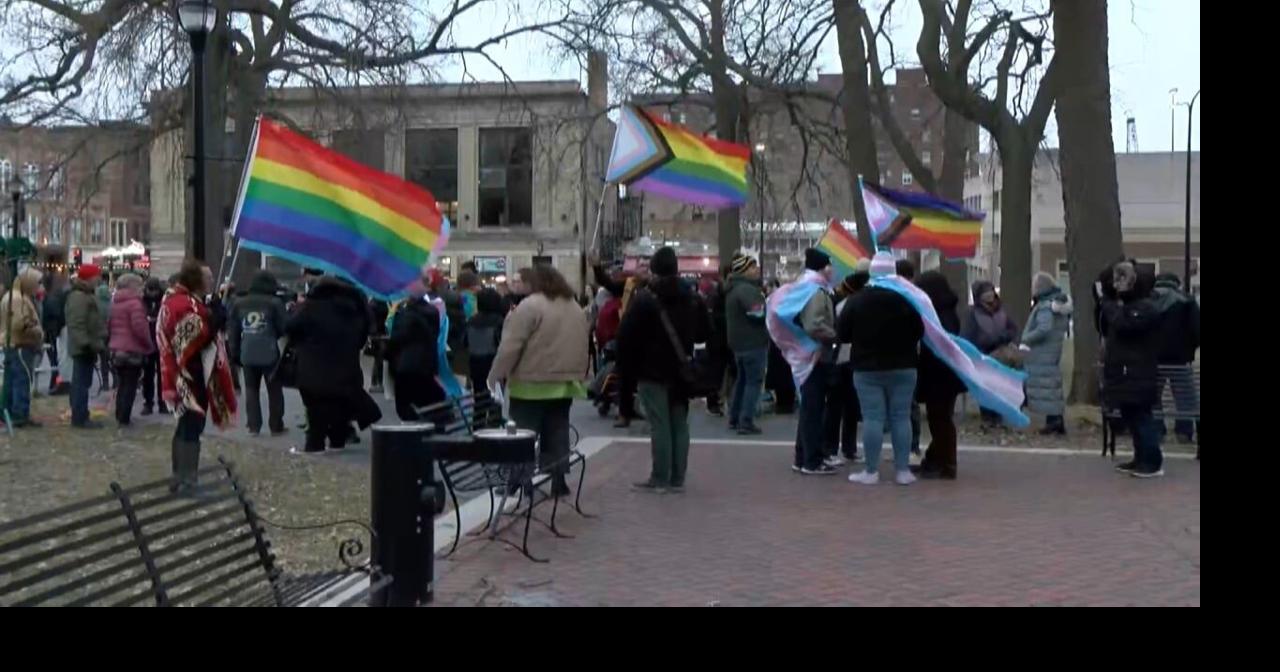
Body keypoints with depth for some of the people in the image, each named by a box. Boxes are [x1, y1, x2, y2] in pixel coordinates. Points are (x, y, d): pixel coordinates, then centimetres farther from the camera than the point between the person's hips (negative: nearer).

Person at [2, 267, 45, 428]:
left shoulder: (9, 296, 16)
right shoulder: (20, 299, -18)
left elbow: (4, 321, 19)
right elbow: (22, 324, -26)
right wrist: (38, 332, -12)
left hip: (10, 344, 11)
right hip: (22, 346, -11)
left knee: (10, 382, 14)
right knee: (23, 381, -8)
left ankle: (7, 413, 20)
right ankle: (20, 416, -8)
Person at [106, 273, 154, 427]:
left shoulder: (115, 303, 13)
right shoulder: (135, 303, -14)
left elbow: (109, 326, 17)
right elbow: (139, 327, -22)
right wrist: (149, 345, -10)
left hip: (116, 349, 8)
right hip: (133, 350, -8)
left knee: (122, 384, 19)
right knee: (130, 386, -3)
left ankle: (119, 416, 24)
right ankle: (124, 419, -4)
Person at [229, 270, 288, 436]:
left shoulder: (239, 304, 7)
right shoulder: (275, 303, -7)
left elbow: (232, 331, 9)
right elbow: (283, 328, -5)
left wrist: (234, 353, 16)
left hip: (247, 354, 3)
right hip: (269, 354, -3)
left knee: (251, 389, 11)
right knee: (274, 390, 7)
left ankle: (254, 426, 8)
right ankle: (276, 426, 9)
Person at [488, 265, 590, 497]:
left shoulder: (530, 305, -12)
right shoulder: (575, 308, 12)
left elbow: (511, 346, -14)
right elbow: (582, 347, 16)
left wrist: (496, 377, -8)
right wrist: (579, 376, 21)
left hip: (531, 384, -6)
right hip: (564, 384, 7)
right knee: (557, 435, 10)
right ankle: (558, 482, 9)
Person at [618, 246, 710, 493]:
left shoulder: (644, 299, -12)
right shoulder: (692, 298, 6)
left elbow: (626, 337, -13)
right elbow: (704, 332, 14)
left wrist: (627, 369, -3)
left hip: (652, 373, -5)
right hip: (680, 372, 5)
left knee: (660, 426, -4)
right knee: (679, 424, 9)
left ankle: (659, 479, -2)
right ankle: (677, 479, 12)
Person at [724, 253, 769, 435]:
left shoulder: (734, 289, 15)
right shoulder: (747, 289, -18)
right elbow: (758, 312, -28)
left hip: (739, 342, 10)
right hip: (753, 342, -10)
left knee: (742, 379, 18)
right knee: (754, 381, -5)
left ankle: (734, 419, 23)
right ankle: (746, 422, -7)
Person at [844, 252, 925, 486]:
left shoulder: (856, 301, -5)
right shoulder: (905, 299, -5)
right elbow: (919, 332, 0)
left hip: (867, 368, -1)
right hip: (902, 367, 1)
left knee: (872, 418, -1)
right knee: (901, 417, 6)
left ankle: (871, 472, -1)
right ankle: (903, 470, 6)